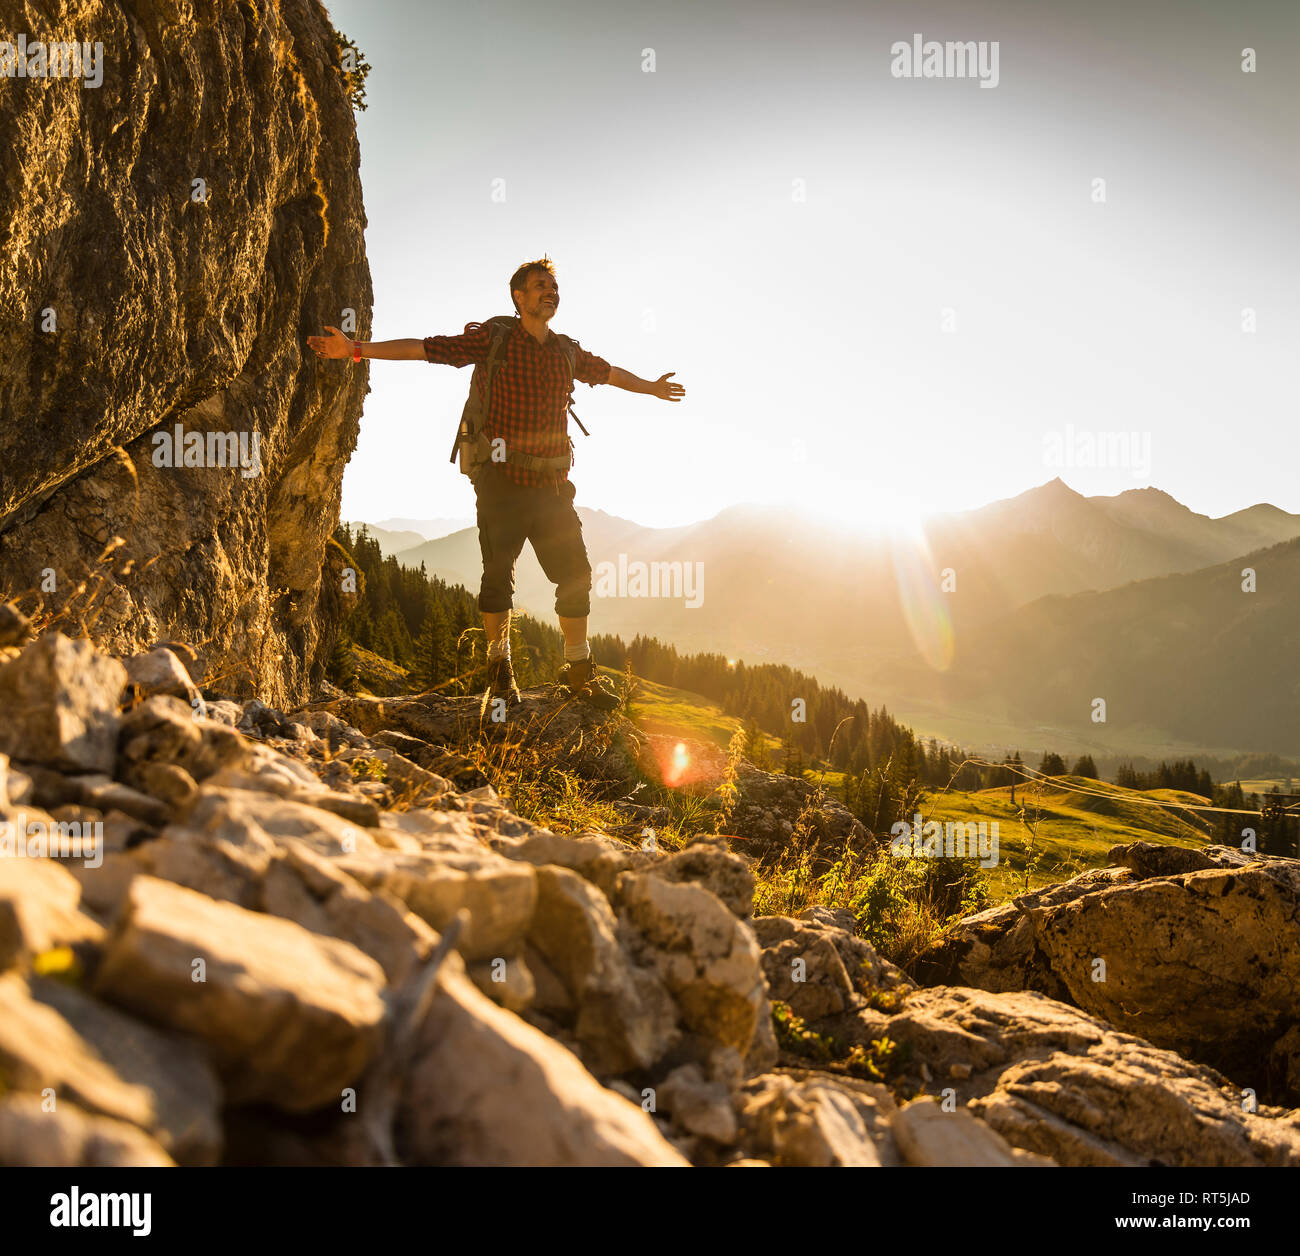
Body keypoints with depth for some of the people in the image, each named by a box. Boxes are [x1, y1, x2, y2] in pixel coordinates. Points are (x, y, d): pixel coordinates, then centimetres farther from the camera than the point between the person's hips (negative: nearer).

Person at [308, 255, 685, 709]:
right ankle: (499, 666, 17)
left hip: (552, 484, 4)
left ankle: (579, 670, 15)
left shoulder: (566, 352, 11)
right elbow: (425, 348, -6)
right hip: (503, 483, -4)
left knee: (575, 573, 2)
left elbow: (608, 372, 30)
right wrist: (357, 349, -13)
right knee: (498, 575, 0)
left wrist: (651, 388, 44)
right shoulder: (493, 339, -2)